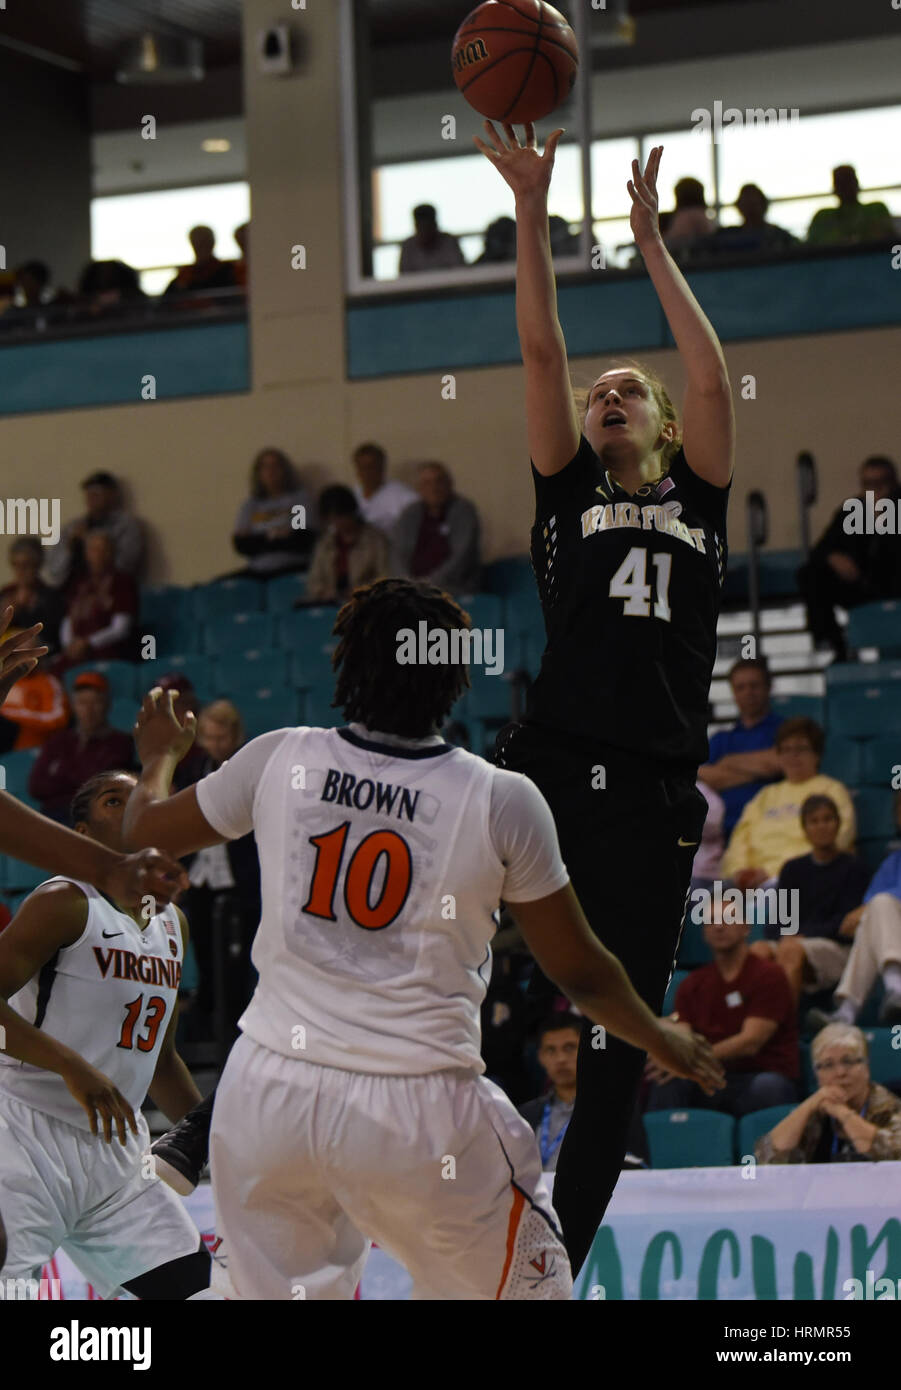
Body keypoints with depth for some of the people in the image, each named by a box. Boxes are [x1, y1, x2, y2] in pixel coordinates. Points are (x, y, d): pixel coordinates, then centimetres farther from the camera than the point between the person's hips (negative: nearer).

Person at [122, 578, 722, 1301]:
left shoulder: (281, 760, 1)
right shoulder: (503, 800, -5)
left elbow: (143, 832, 19)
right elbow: (581, 971, 5)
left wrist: (160, 755, 41)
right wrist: (664, 1040, 24)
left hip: (269, 1091, 3)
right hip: (418, 1116, -3)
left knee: (280, 1289, 16)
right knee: (525, 1281, 15)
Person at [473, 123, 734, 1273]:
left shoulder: (697, 494, 17)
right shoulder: (569, 487, 15)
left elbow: (711, 375, 3)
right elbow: (540, 350, 5)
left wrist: (651, 244, 6)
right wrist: (531, 208, -1)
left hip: (652, 798, 1)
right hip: (552, 772, -1)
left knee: (616, 1048, 3)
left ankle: (553, 1271, 9)